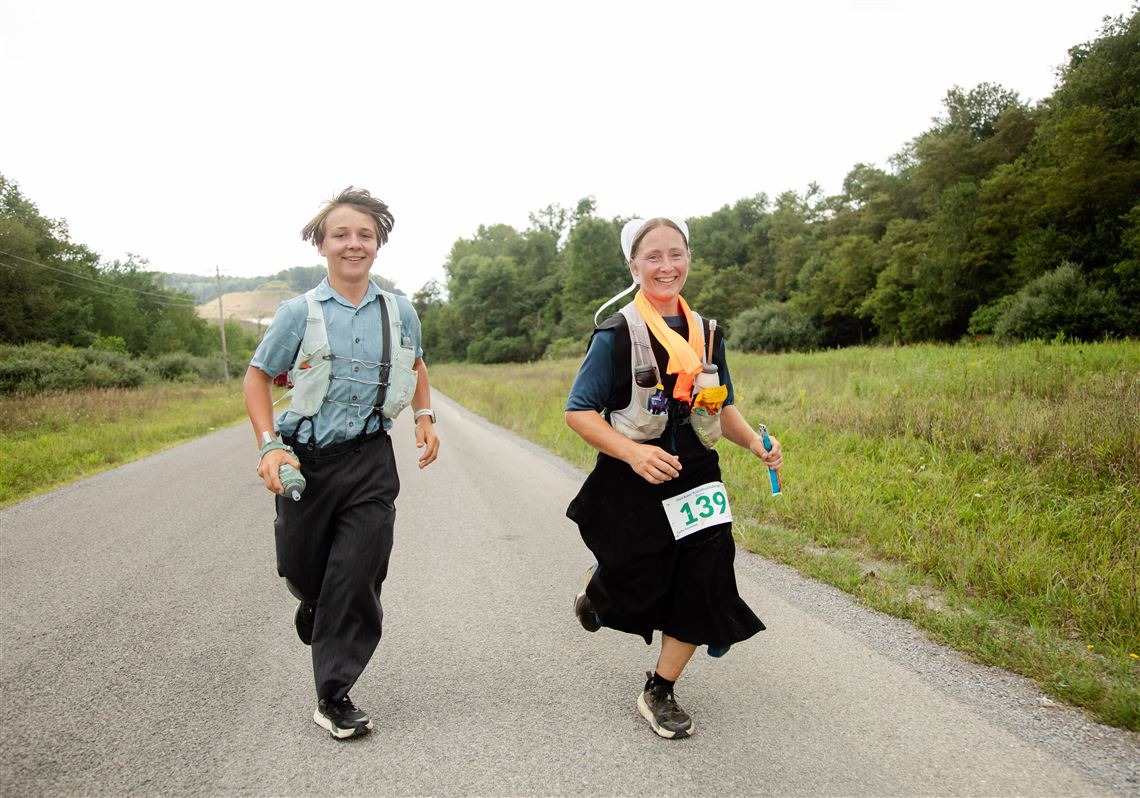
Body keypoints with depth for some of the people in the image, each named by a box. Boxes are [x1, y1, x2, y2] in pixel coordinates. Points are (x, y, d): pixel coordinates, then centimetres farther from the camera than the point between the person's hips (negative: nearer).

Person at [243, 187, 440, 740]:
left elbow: (415, 365, 22)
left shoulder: (400, 312, 2)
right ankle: (315, 605, 51)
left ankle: (333, 698, 10)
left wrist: (424, 415, 8)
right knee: (301, 569, 13)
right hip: (308, 458, 0)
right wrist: (269, 446, -8)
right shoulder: (299, 313, -6)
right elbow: (257, 377, 4)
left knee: (357, 579, -4)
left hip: (370, 461, 1)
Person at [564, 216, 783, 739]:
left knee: (702, 587, -1)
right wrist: (632, 452, -25)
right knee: (635, 592, 7)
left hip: (694, 480, 4)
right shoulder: (617, 334, -9)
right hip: (631, 486, -4)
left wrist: (755, 443, -3)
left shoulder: (706, 333, 7)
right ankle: (599, 584, 46)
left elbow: (721, 407, 16)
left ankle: (659, 693, 20)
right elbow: (579, 411, -10)